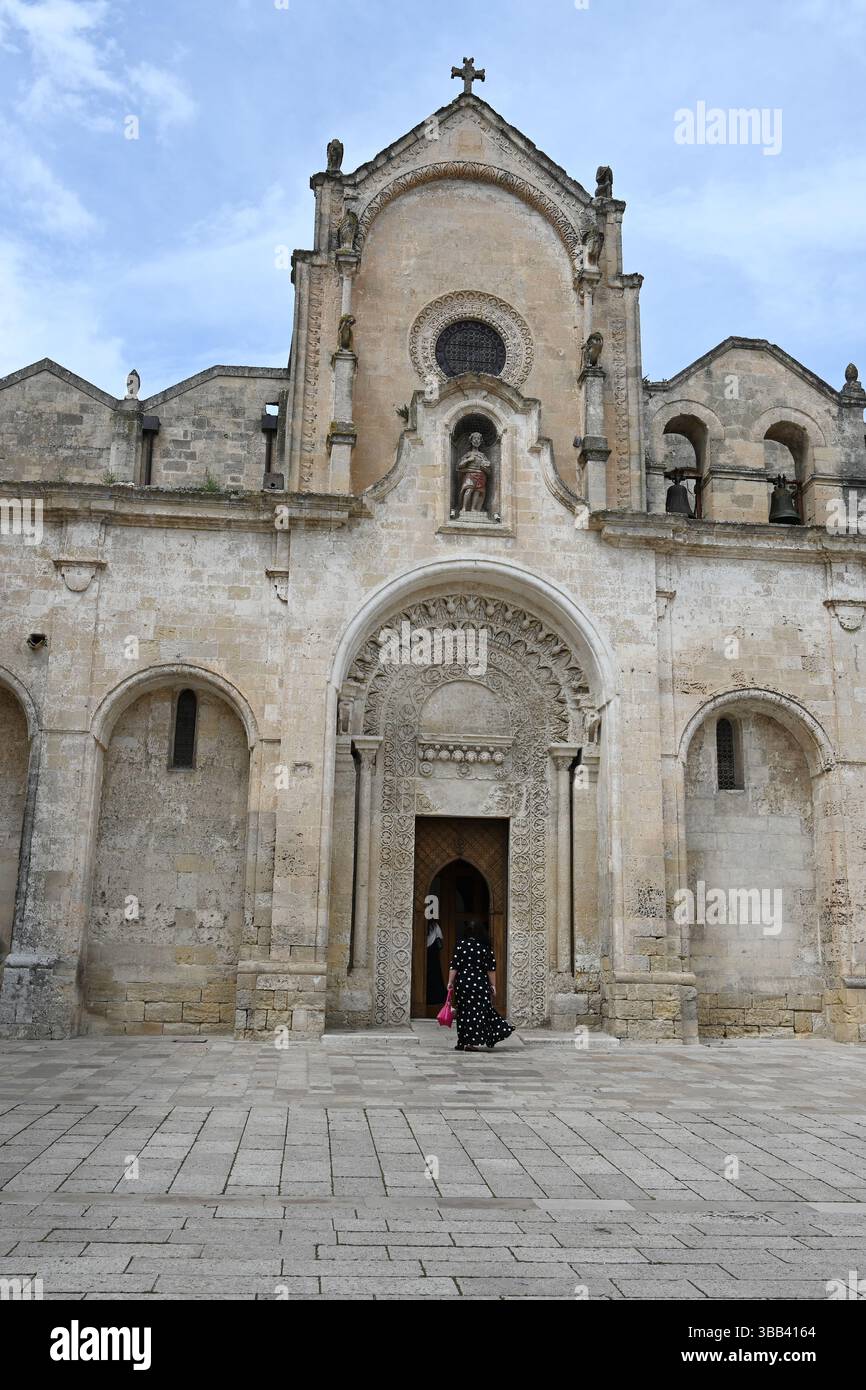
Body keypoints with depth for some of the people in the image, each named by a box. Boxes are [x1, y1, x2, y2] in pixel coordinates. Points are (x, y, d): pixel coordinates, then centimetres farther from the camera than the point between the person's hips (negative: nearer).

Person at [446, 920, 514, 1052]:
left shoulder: (461, 944, -2)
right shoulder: (485, 946, -2)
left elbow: (454, 966, -5)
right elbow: (491, 968, -2)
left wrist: (450, 982, -1)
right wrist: (493, 986, 3)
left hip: (462, 982, 1)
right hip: (480, 984, -1)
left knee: (464, 1012, 10)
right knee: (478, 1012, 3)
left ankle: (462, 1043, 14)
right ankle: (471, 1042, -5)